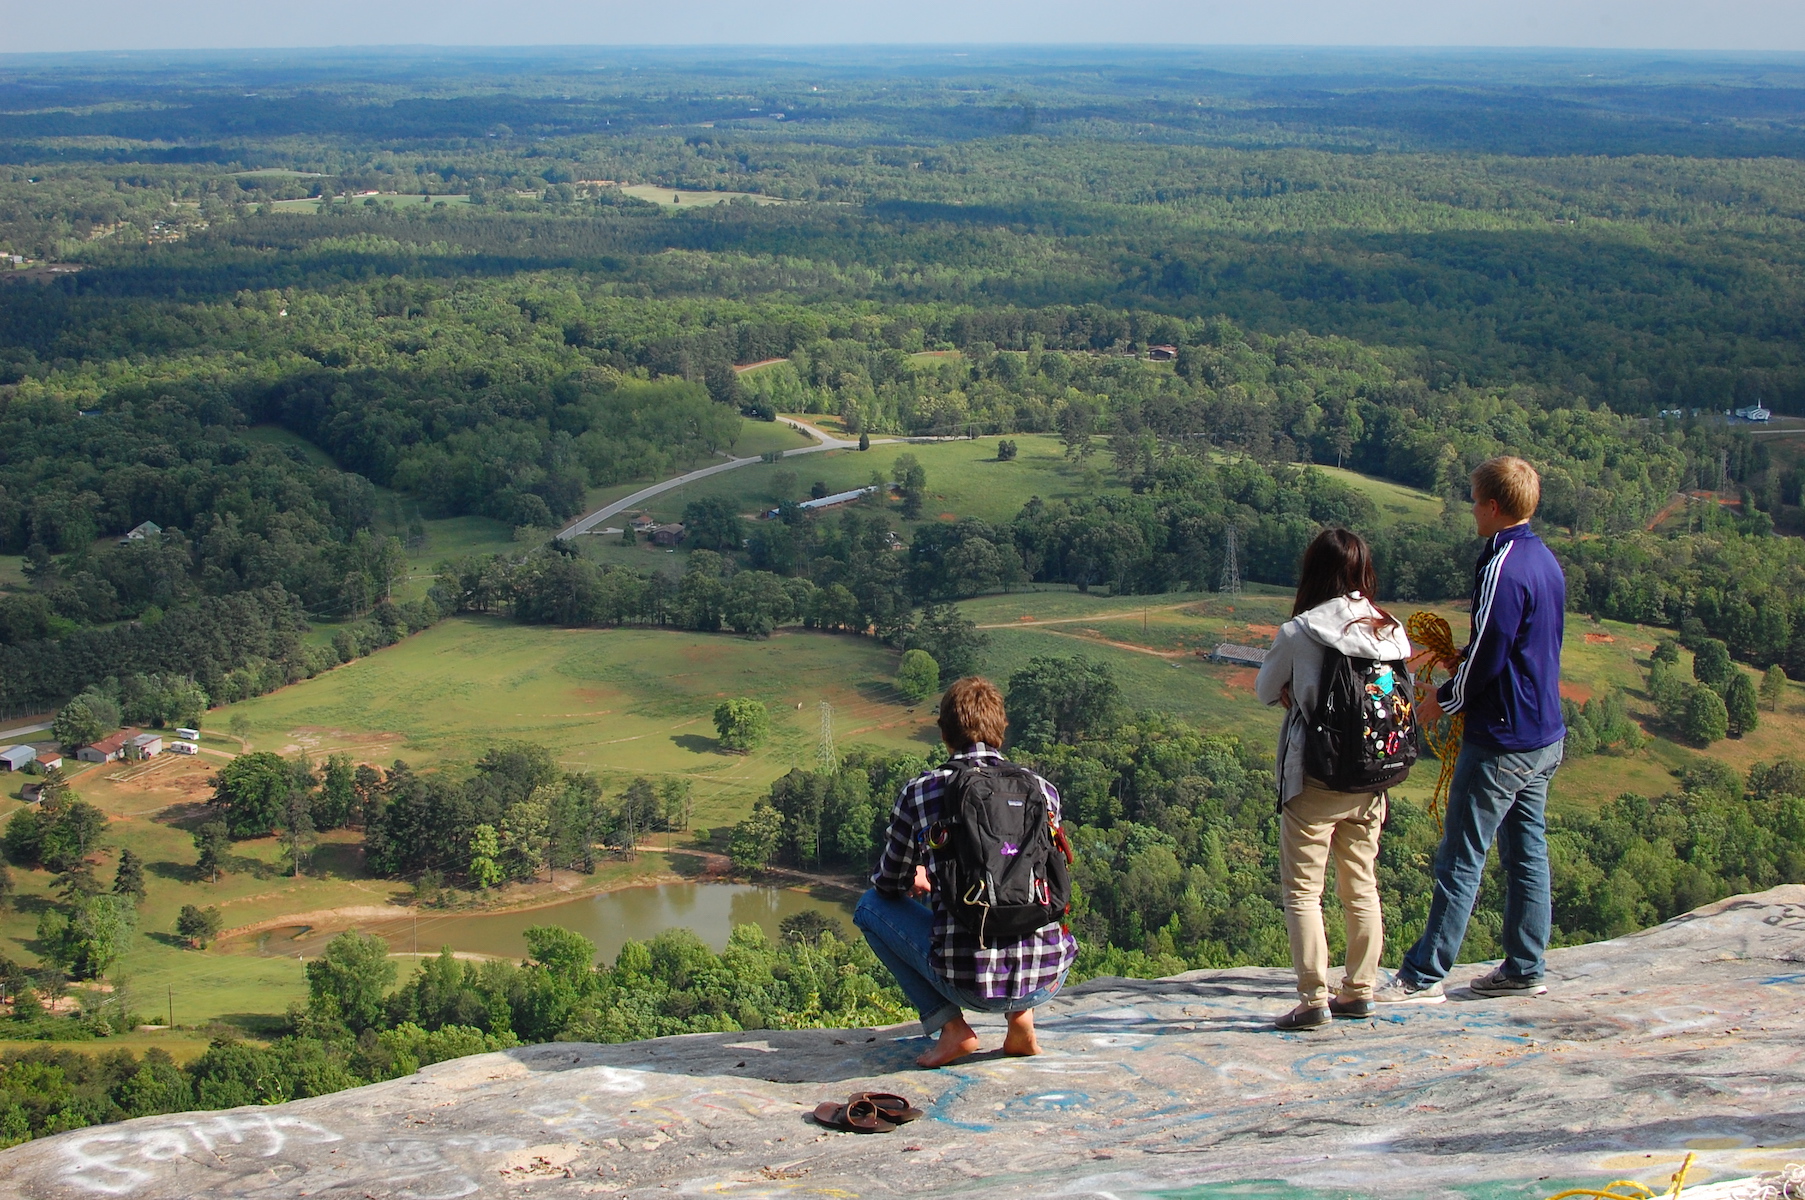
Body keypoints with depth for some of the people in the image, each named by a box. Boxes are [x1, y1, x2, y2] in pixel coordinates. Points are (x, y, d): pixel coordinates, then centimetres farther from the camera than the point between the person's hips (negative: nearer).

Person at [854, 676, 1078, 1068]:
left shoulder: (920, 792, -3)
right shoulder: (1042, 789, 5)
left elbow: (889, 883, 11)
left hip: (969, 983, -3)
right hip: (1046, 981, 3)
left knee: (872, 904, 21)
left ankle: (952, 1026, 7)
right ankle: (1021, 1016, 15)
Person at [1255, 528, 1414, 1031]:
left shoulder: (1298, 634, -13)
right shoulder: (1393, 631, -1)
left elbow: (1266, 692, 2)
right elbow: (1405, 698, 9)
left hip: (1313, 781, -5)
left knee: (1303, 889, 2)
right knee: (1362, 887, 15)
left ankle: (1313, 997, -3)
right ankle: (1359, 990, 21)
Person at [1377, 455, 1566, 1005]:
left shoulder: (1502, 568, -19)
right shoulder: (1546, 560, 10)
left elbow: (1488, 657, -19)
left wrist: (1443, 700, -4)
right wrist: (1463, 659, 10)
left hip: (1501, 741, -9)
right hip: (1545, 735, 9)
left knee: (1460, 858, -6)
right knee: (1527, 852, 13)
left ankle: (1423, 976, -2)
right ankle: (1524, 970, 18)